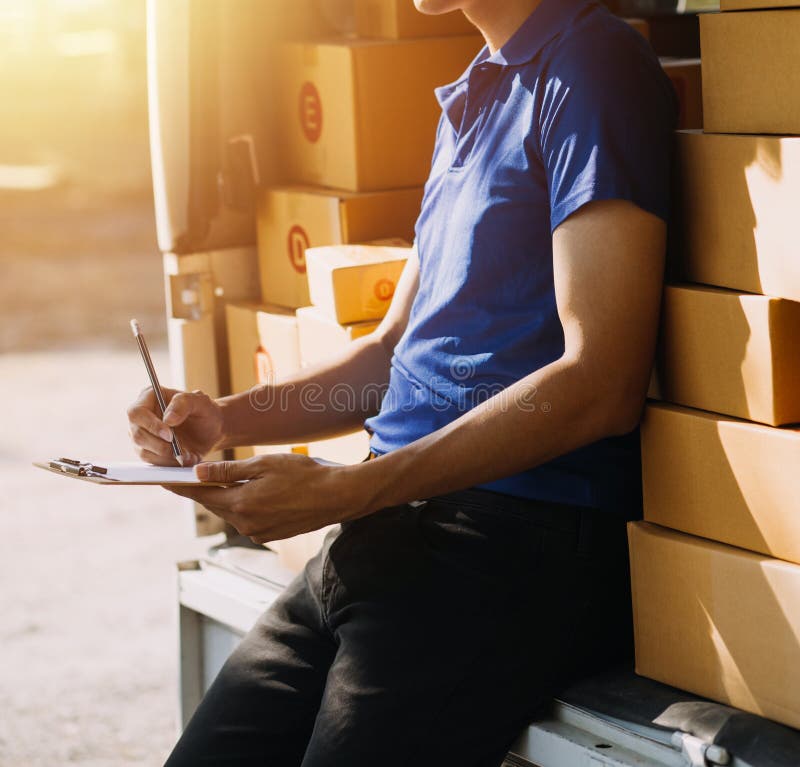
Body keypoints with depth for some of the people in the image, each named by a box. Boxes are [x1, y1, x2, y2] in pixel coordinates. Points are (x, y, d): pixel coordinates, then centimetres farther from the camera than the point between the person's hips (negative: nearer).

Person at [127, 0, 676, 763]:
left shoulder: (592, 64, -8)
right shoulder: (471, 98, 21)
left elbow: (601, 385, -18)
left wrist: (348, 492, -19)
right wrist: (225, 418, 10)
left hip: (520, 549, -8)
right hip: (390, 537, 8)